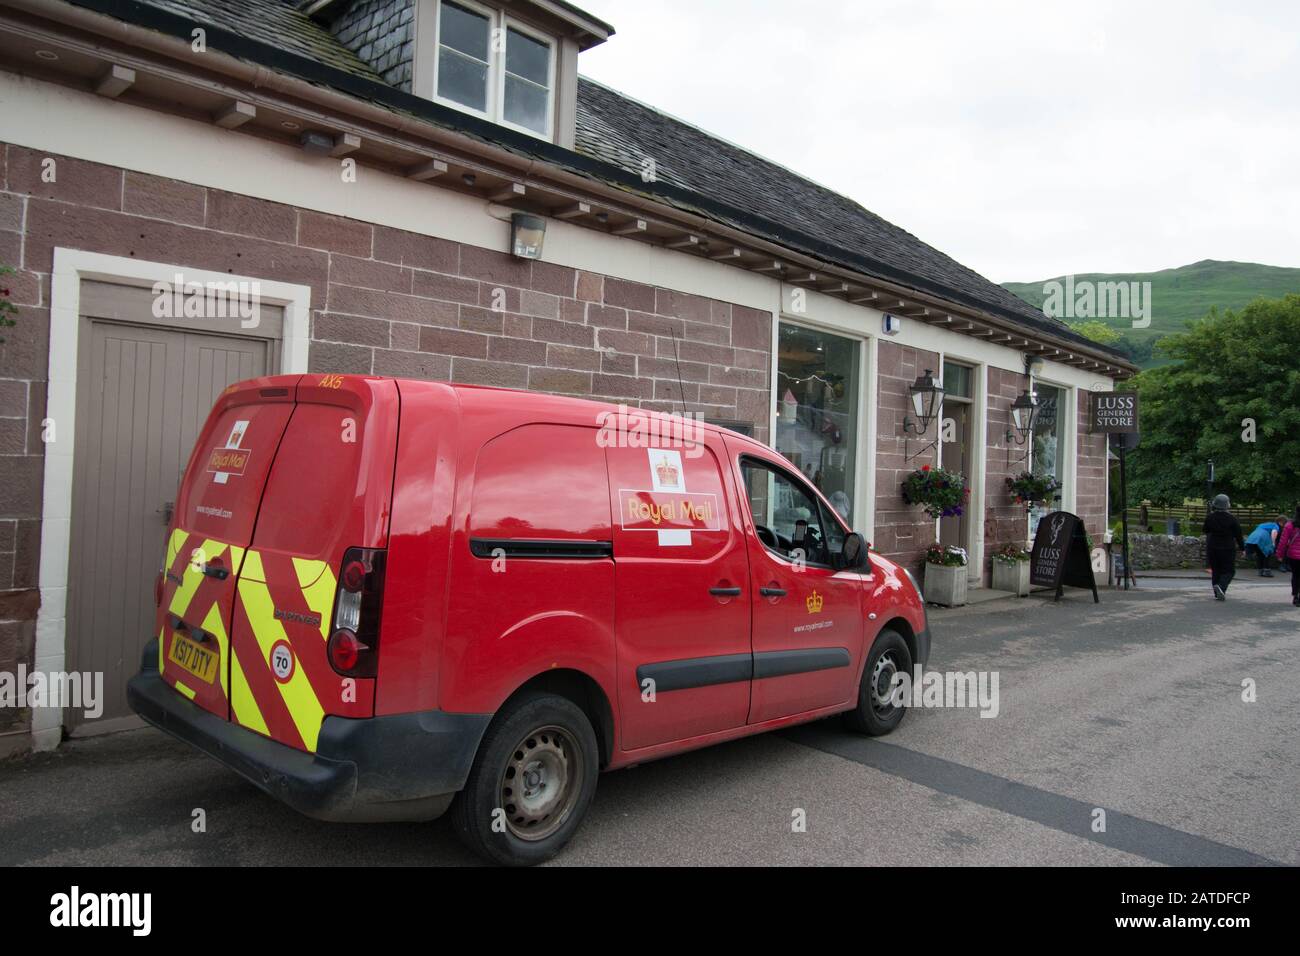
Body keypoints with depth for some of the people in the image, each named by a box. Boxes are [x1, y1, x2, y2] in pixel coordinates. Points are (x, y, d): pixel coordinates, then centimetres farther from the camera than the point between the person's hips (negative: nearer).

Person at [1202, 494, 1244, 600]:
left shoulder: (1209, 517, -2)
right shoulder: (1231, 519, -9)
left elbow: (1206, 532, 8)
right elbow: (1238, 535, -3)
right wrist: (1242, 547, 7)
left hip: (1212, 548, 3)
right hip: (1227, 549, -3)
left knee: (1215, 571, 10)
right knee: (1228, 571, 5)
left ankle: (1218, 594, 9)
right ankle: (1221, 586, -21)